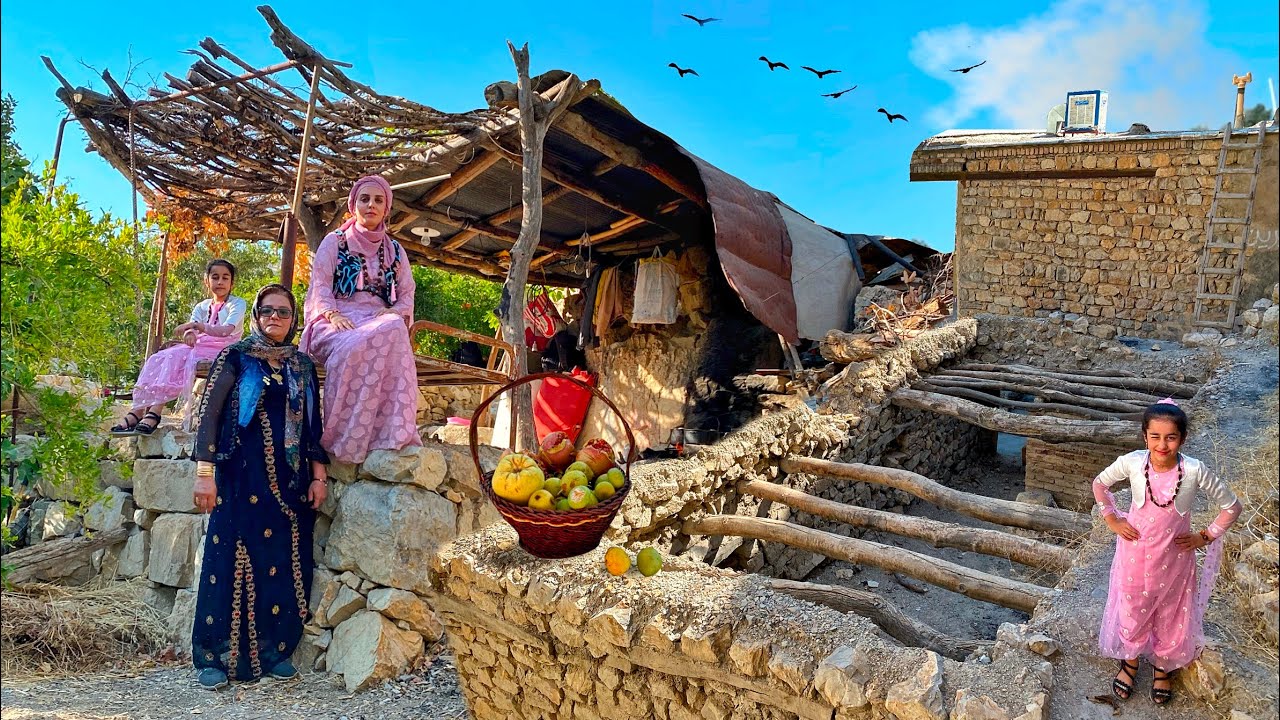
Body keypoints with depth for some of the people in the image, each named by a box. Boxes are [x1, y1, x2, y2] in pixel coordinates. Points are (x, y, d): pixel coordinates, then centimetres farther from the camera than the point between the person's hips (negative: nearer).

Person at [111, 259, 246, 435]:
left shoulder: (237, 304, 1)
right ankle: (138, 410, -32)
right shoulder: (201, 307, 18)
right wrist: (189, 333, -23)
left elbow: (226, 330, -18)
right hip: (197, 347, 5)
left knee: (175, 360, -31)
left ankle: (154, 412, -39)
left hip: (221, 351, -5)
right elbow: (190, 329, 1)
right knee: (162, 358, -23)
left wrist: (196, 325, -27)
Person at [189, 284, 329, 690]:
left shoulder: (303, 366, 12)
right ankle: (216, 656, 8)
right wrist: (205, 472, -10)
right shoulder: (235, 357, 1)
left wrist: (319, 475, 7)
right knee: (233, 559, -2)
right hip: (241, 474, -4)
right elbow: (209, 413, -3)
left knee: (284, 562, 4)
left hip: (289, 479, 4)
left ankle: (274, 651, 15)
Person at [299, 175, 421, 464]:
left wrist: (395, 313, -6)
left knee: (394, 331, -38)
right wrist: (333, 314, -15)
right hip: (338, 321, -2)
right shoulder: (334, 242, 16)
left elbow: (407, 295, 17)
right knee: (353, 346, -40)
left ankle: (391, 434, -43)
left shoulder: (395, 251, 24)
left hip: (380, 320, 2)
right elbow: (320, 285, 5)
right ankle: (344, 437, -36)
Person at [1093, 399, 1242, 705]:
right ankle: (1130, 663, 47)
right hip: (1135, 554, 0)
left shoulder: (1195, 471, -24)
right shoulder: (1132, 462, -21)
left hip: (1174, 558, 0)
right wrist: (1112, 520, -4)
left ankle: (1163, 668, 49)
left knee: (1171, 616, 21)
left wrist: (1206, 536, -7)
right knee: (1132, 611, 19)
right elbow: (1099, 484, -1)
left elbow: (1232, 507, -8)